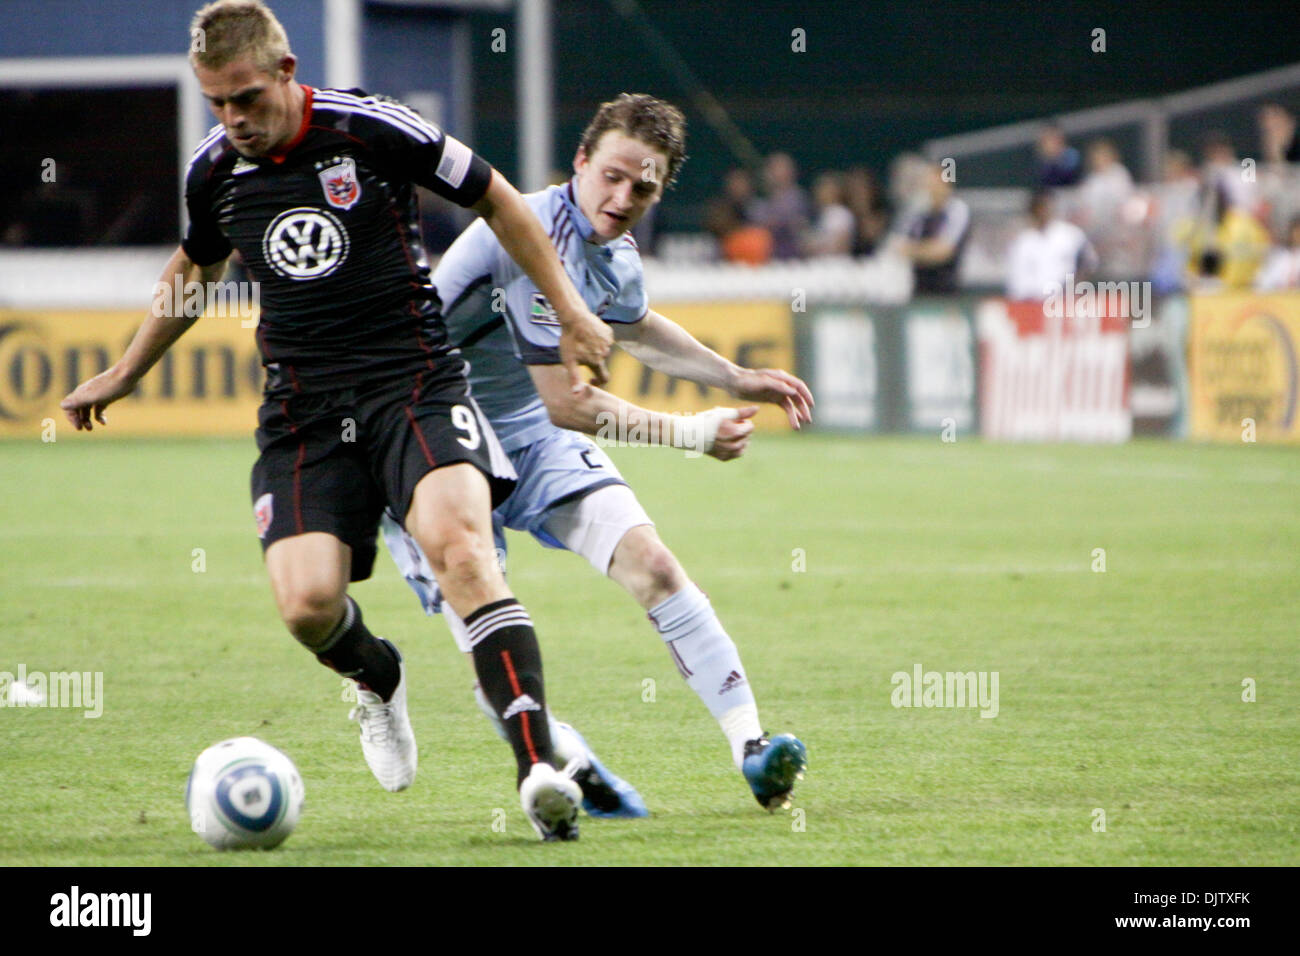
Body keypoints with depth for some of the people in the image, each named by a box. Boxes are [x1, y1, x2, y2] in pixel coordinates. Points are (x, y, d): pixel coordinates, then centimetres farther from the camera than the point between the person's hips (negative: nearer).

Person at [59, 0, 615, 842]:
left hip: (415, 382, -4)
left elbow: (497, 201, 4)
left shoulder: (372, 129, -9)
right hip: (303, 411, 4)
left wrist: (572, 314, 4)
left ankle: (540, 768, -38)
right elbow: (195, 267, 28)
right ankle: (377, 678, 24)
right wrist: (126, 373, 36)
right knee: (308, 603, -16)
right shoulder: (215, 173, 5)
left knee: (459, 541, -30)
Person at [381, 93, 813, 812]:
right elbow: (566, 403, -26)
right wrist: (688, 433, -17)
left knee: (649, 562, -14)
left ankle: (750, 747, -19)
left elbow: (633, 328, 29)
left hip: (527, 438, 6)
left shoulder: (615, 253, 2)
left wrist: (738, 380, 25)